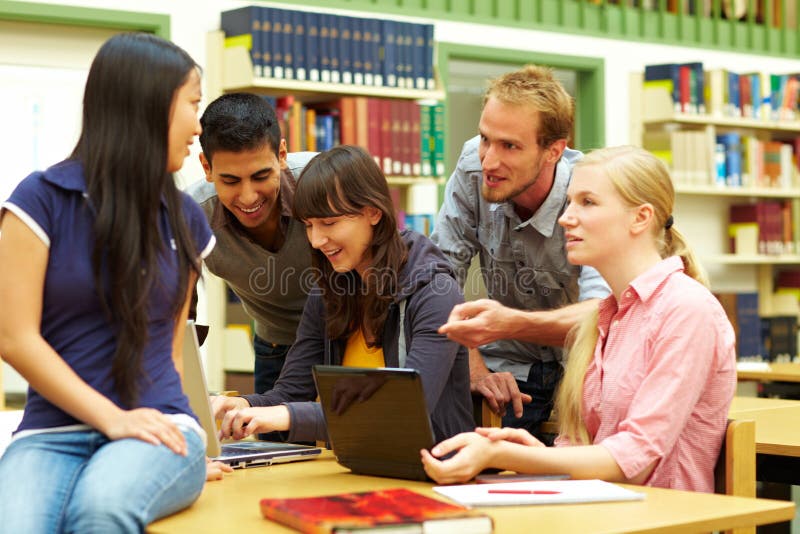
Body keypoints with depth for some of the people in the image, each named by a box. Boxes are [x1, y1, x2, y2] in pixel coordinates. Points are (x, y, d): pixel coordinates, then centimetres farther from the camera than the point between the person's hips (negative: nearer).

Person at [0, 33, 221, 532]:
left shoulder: (185, 218, 13)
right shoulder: (42, 200, 1)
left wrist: (187, 447, 12)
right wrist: (112, 418, -12)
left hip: (156, 426, 2)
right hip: (53, 433, -2)